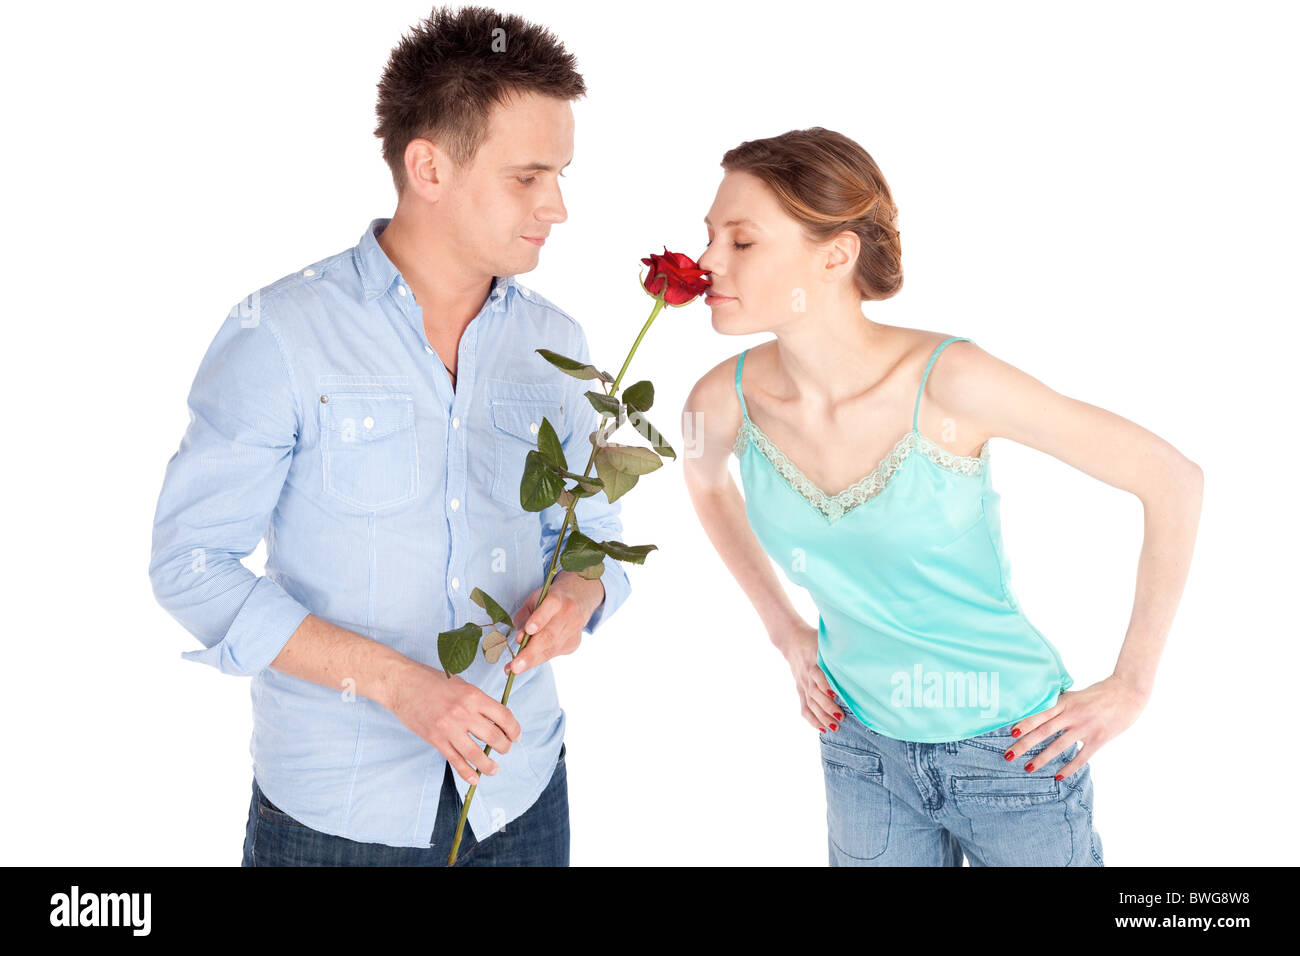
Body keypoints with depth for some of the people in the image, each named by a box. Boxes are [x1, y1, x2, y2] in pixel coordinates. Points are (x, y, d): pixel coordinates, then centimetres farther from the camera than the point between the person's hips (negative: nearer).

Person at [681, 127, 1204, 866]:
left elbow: (1174, 478, -16)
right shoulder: (725, 400, -13)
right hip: (863, 754, 4)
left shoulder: (946, 378, -25)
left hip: (1013, 751, -3)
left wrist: (1132, 687, -11)